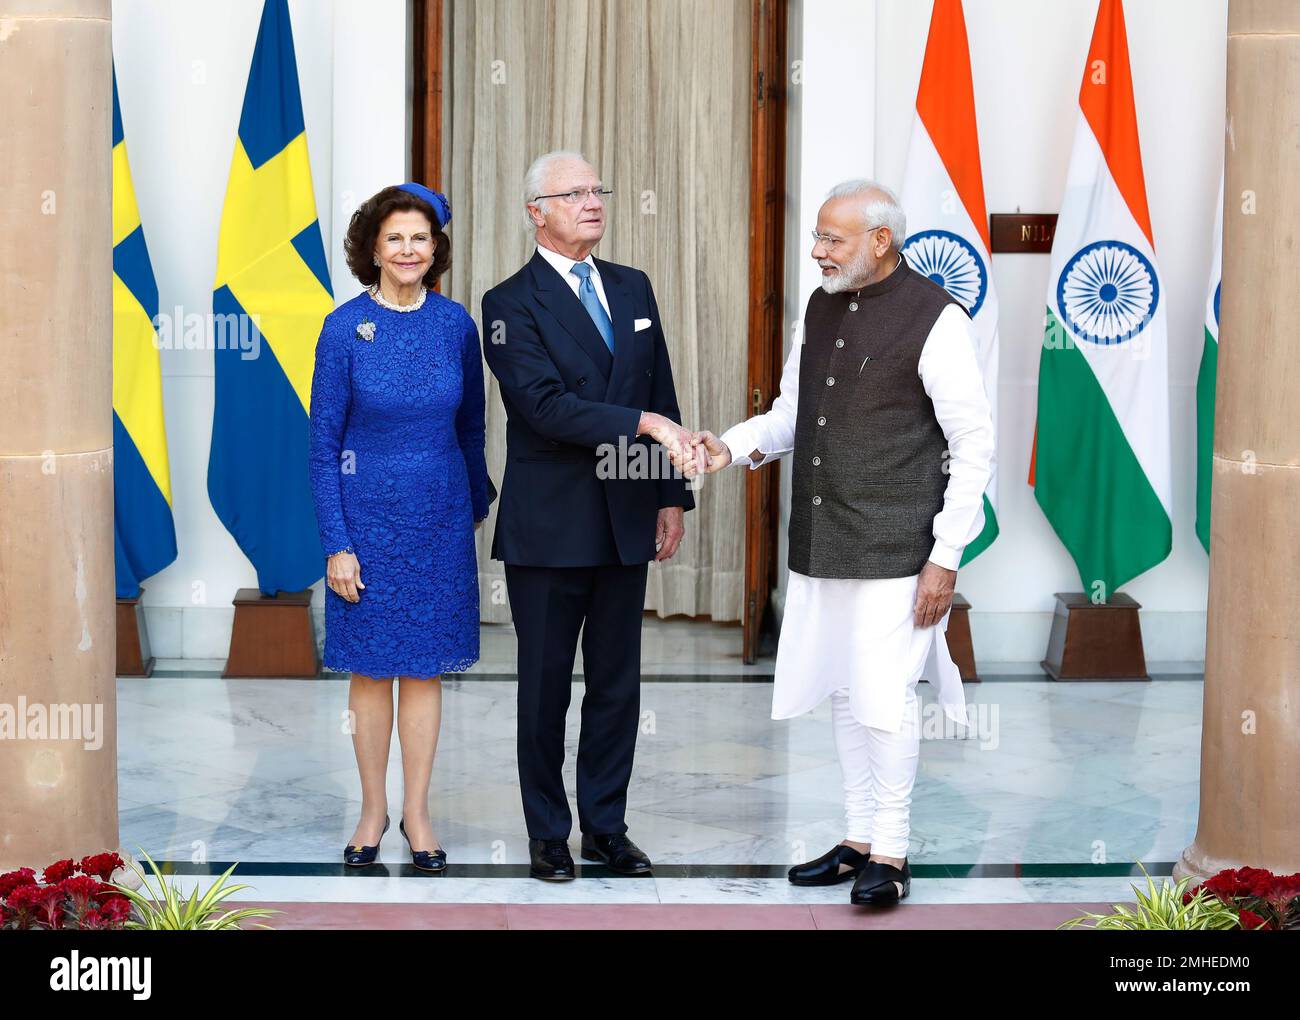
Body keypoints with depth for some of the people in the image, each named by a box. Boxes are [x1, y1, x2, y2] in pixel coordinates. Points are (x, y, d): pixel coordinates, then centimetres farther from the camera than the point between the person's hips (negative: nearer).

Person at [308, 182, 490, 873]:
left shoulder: (455, 324, 0)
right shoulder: (345, 328, -7)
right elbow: (323, 445, -6)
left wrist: (477, 505, 13)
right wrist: (336, 544, -10)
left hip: (439, 518, 2)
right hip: (367, 517, -2)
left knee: (425, 666, 7)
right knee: (371, 668, 6)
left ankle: (416, 811, 17)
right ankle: (373, 810, 19)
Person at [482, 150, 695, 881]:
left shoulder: (633, 288, 11)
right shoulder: (511, 304, -8)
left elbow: (662, 394, 12)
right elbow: (545, 406, -19)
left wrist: (672, 496, 8)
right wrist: (643, 424, -26)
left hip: (626, 522, 5)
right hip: (549, 527, -5)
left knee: (618, 684, 10)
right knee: (546, 685, 6)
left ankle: (607, 827, 21)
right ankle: (549, 835, 17)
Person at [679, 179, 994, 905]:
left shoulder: (935, 318, -11)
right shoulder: (823, 308, 10)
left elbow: (975, 445, -10)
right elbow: (792, 411, 20)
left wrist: (945, 558, -14)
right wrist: (732, 448, -1)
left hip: (894, 549, -7)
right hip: (822, 544, 7)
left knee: (884, 698, -7)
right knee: (844, 696, 13)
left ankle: (890, 856, 5)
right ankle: (860, 840, 25)